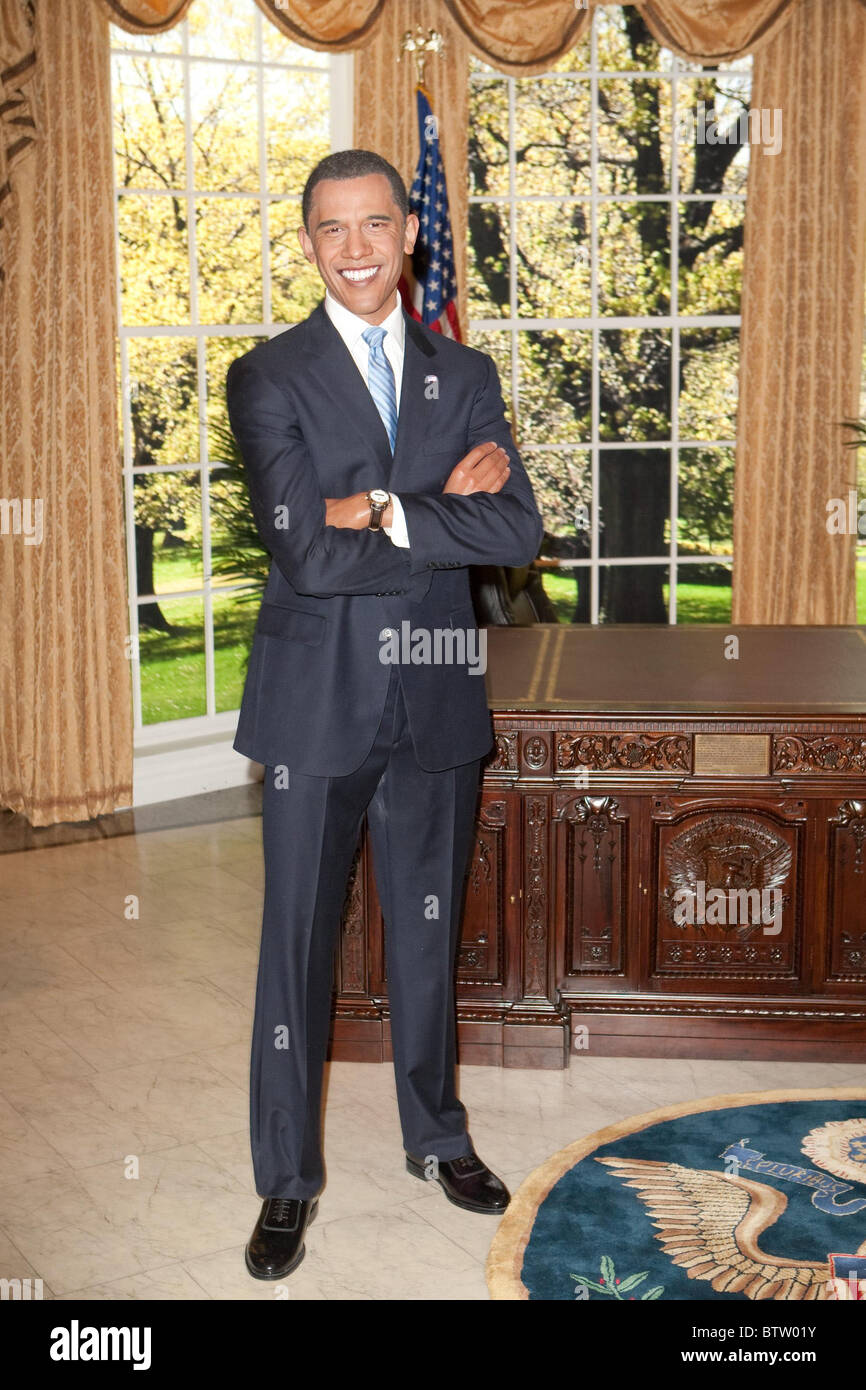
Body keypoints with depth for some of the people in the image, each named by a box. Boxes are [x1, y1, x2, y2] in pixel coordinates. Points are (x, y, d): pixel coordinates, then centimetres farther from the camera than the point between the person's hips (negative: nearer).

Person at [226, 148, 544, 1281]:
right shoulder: (269, 379, -4)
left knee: (430, 931, 17)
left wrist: (382, 512, -16)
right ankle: (288, 1180, 23)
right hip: (317, 700, -3)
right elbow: (307, 554, -17)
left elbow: (518, 532, -7)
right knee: (298, 943, 6)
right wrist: (444, 505, -15)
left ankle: (436, 1136, 36)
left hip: (438, 698, 3)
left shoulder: (465, 376, 7)